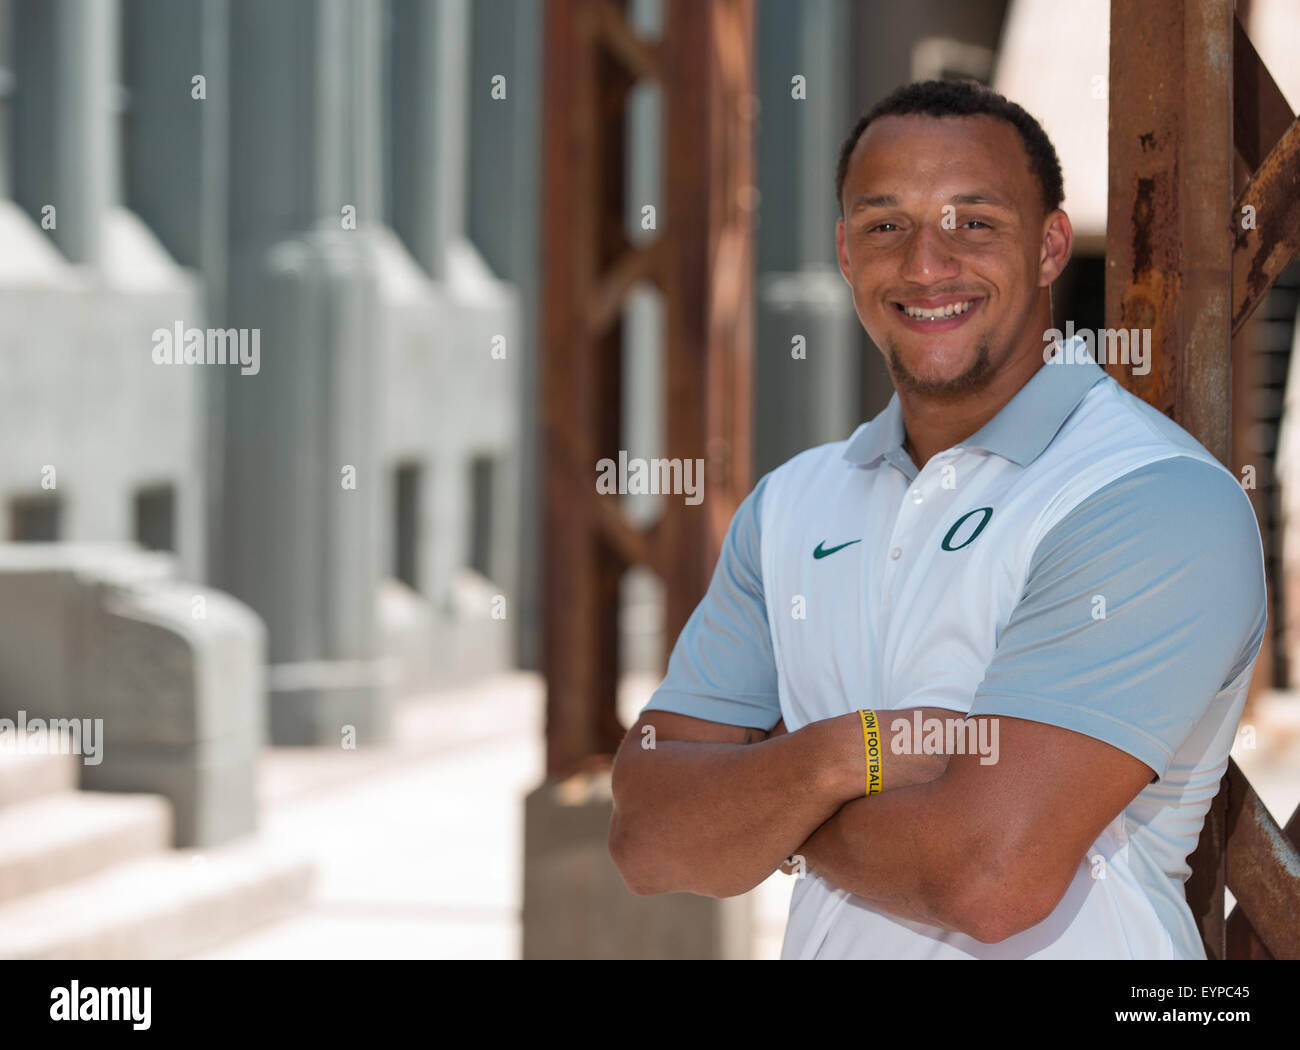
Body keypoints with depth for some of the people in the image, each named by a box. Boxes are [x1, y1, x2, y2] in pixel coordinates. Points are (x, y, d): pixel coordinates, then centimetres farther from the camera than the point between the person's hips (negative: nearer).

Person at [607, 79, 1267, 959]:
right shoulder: (790, 506, 3)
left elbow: (995, 873, -25)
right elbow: (649, 845, -5)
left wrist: (753, 802, -9)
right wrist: (836, 755, -22)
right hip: (822, 946, 5)